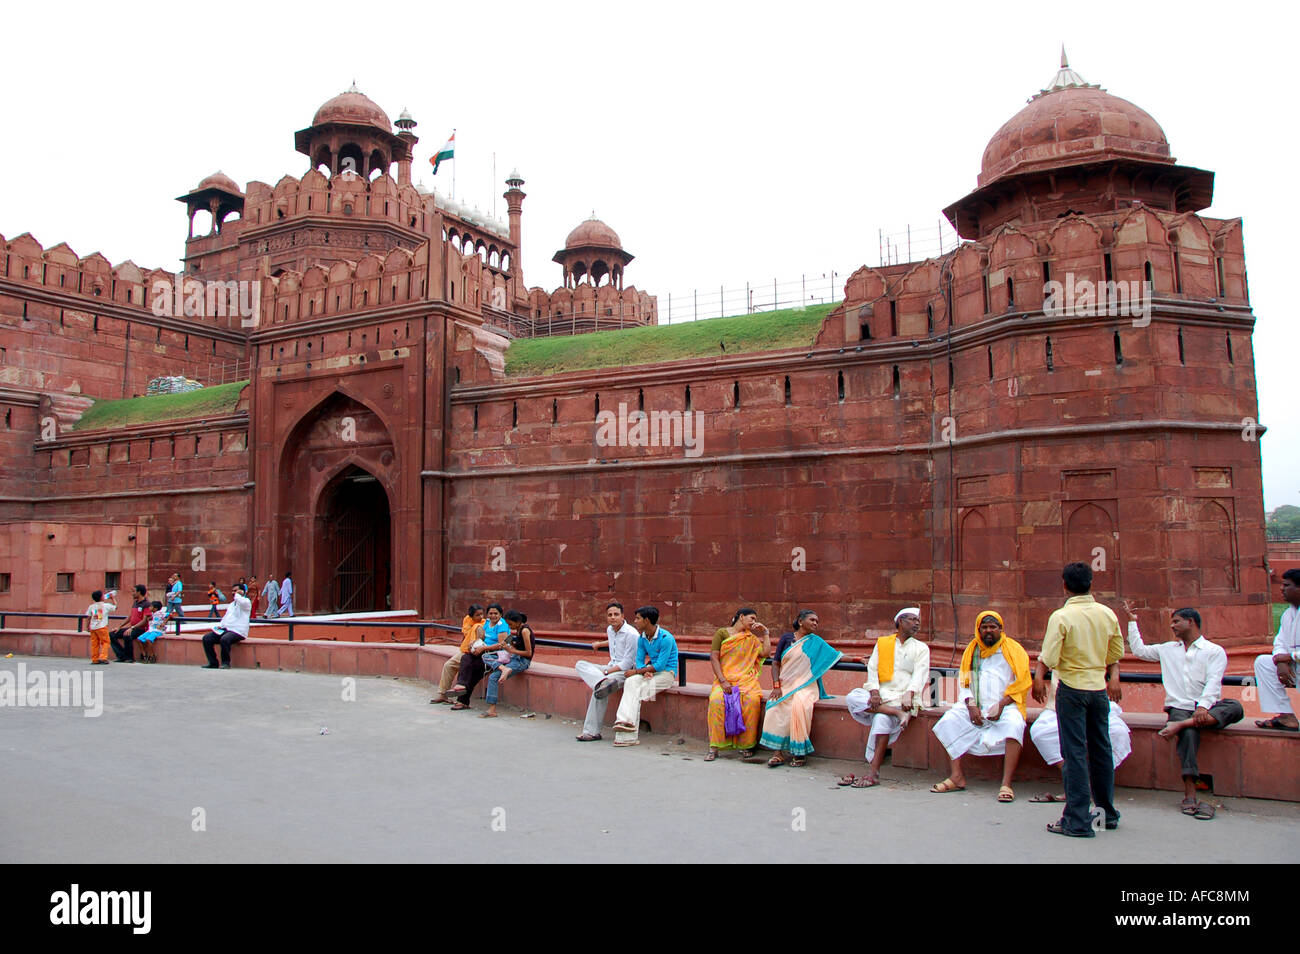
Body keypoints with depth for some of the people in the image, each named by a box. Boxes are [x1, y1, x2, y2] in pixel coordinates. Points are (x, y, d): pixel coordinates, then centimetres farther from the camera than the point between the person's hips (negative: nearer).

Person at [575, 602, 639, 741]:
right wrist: (600, 644, 42)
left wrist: (607, 671, -19)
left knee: (599, 689, -34)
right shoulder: (610, 629, 10)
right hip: (612, 667, 9)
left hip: (627, 671, -9)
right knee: (580, 664, -13)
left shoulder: (631, 634, -17)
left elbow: (627, 663, -18)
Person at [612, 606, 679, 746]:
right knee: (631, 682, -25)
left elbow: (660, 665, -19)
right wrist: (644, 671, -16)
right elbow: (639, 660, 8)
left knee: (638, 687, -29)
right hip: (651, 671, 6)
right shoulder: (642, 638, 7)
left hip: (667, 673, -6)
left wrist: (637, 671, -16)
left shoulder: (666, 638, -17)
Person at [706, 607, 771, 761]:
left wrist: (765, 633, 11)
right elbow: (714, 657, -1)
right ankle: (714, 747, -26)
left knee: (753, 700, -30)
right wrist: (722, 681, -12)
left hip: (746, 679, 2)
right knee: (716, 700, -32)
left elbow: (766, 653, 5)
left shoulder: (751, 638, 19)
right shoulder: (722, 633, 9)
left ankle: (746, 746, -21)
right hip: (724, 679, -2)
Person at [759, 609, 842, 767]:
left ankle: (800, 752, -21)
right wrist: (776, 686, -5)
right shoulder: (787, 638, 12)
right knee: (776, 706, -30)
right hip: (785, 685, 1)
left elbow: (837, 656, 8)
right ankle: (779, 753, -25)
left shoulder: (816, 642, 13)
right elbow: (775, 663, 8)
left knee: (800, 705, -33)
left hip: (806, 686, -1)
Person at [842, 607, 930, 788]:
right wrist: (874, 692, -13)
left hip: (902, 697, -3)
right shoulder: (882, 643, 17)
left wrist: (908, 696, -22)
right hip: (880, 694, 3)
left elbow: (919, 675, -3)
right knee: (852, 698, -27)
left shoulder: (921, 648, 12)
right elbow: (872, 669, 6)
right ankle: (898, 714, -32)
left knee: (882, 718, -33)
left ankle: (873, 772, -30)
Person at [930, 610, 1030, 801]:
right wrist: (971, 705, -7)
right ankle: (957, 777, -16)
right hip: (976, 705, 4)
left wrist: (1001, 705, -15)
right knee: (949, 720, -19)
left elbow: (1022, 683, -4)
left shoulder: (1013, 649, 3)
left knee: (1014, 725, -34)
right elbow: (963, 682, 11)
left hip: (1006, 705, -4)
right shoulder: (972, 649, 13)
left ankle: (1006, 784, -34)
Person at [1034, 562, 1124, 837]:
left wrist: (1039, 678, 2)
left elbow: (1049, 659, -17)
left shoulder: (1061, 617, -15)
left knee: (1075, 753, -1)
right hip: (1100, 688, 5)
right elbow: (1116, 654, 11)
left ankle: (1078, 821, 0)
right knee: (1101, 750, 16)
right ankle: (1108, 813, 29)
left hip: (1072, 689, -5)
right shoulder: (1107, 614, 0)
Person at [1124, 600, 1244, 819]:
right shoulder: (1168, 649, 22)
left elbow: (1213, 683, -7)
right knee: (1189, 733, -32)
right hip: (1179, 707, 1)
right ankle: (1190, 796, -39)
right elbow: (1139, 650, 30)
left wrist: (1203, 706, -23)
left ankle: (1181, 725, -45)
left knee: (1235, 708, -32)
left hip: (1205, 709, -1)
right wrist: (1132, 621, 29)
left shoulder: (1215, 651, 7)